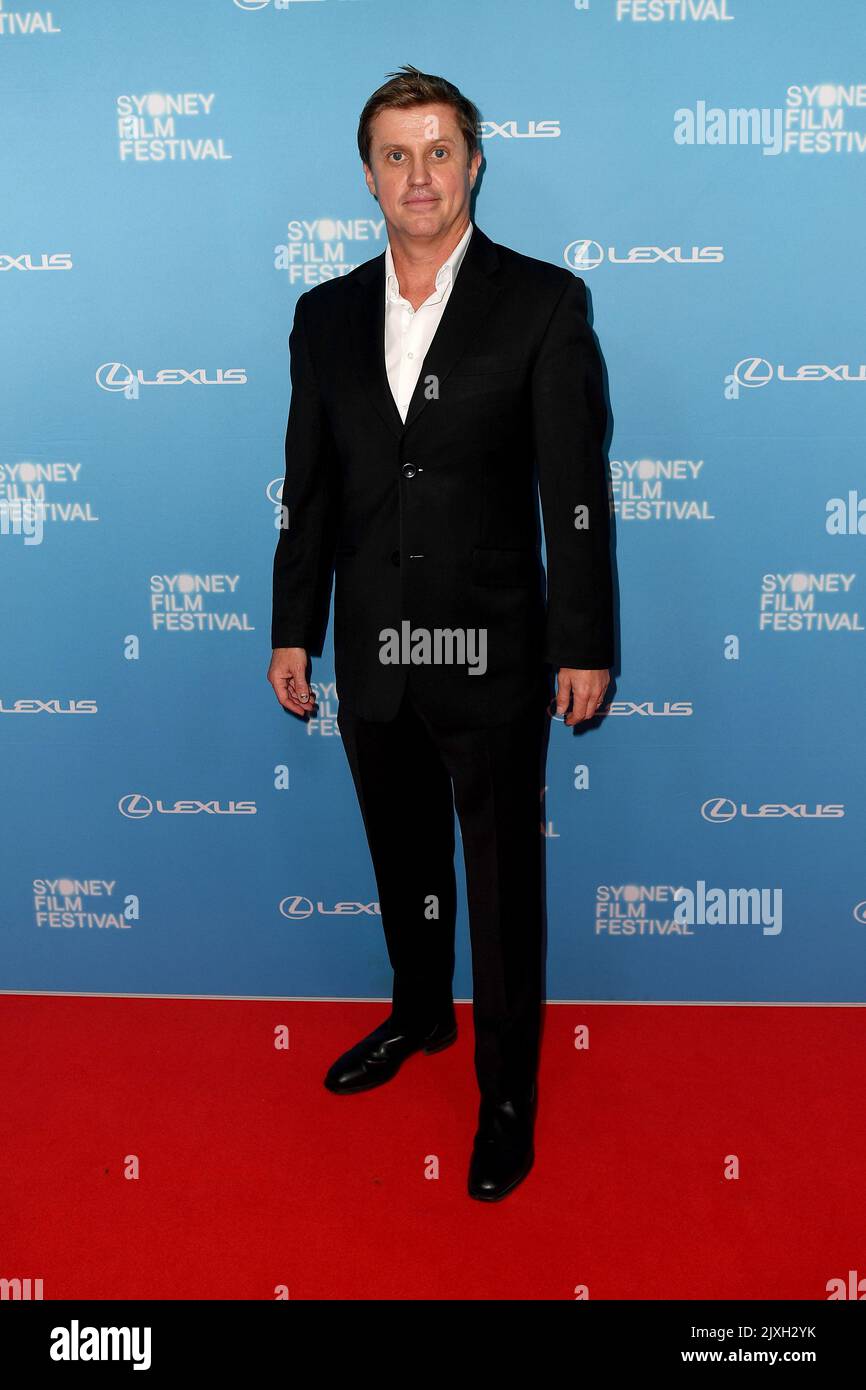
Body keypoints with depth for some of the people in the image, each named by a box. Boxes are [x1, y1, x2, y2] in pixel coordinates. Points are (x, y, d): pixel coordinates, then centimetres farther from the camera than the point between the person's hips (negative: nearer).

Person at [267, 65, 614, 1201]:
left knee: (504, 882, 8)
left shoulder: (543, 300, -4)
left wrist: (585, 643, -9)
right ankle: (420, 1017, 45)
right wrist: (293, 629, 7)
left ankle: (508, 1094, 27)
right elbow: (309, 487, 9)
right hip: (372, 657, 4)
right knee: (404, 862, 21)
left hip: (491, 653, -4)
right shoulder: (326, 314, 7)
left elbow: (576, 488, -7)